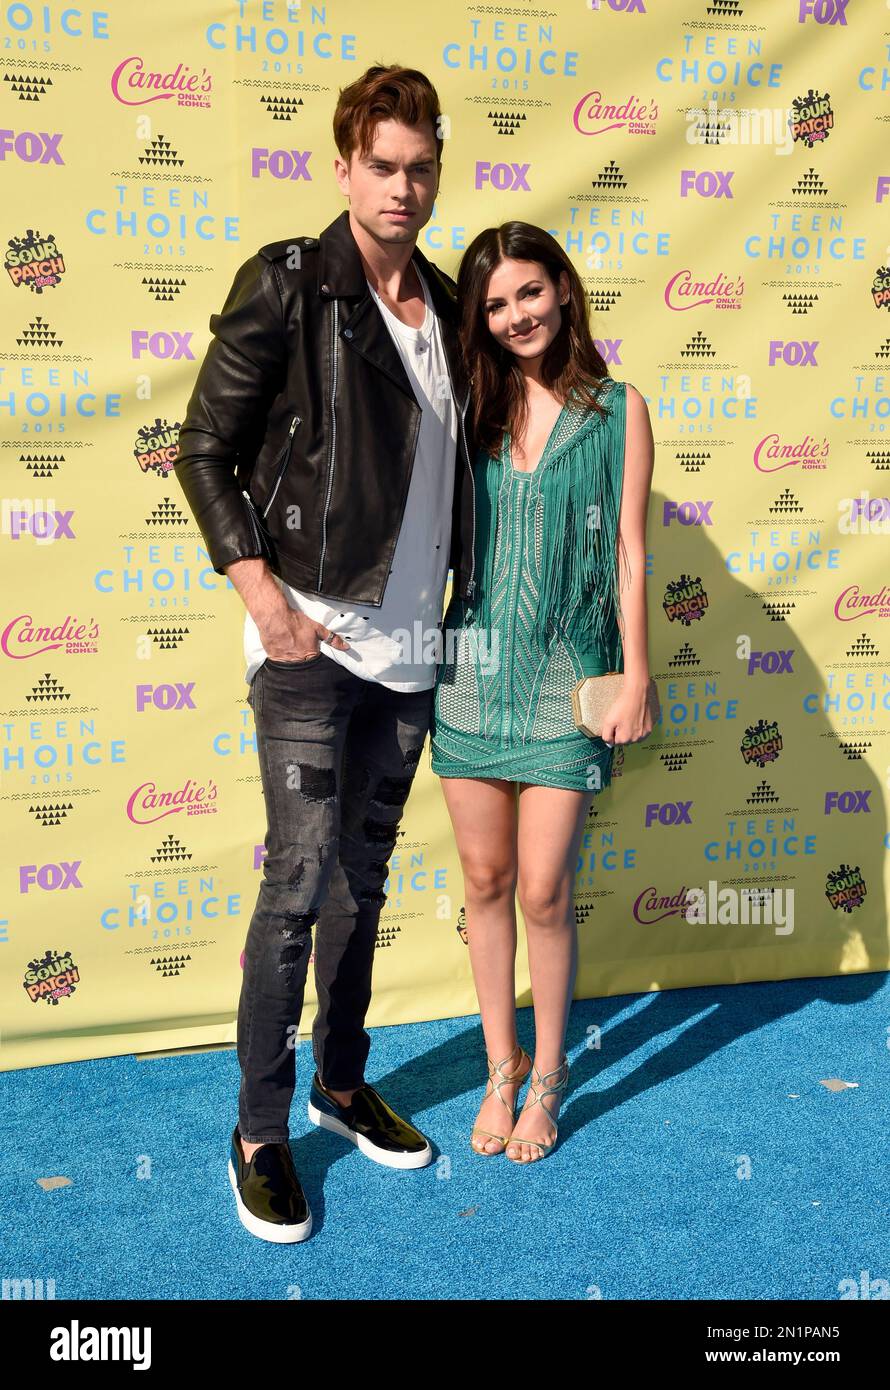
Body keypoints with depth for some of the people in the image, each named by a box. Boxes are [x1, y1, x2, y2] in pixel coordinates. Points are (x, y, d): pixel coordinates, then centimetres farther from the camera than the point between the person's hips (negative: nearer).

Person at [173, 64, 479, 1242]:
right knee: (300, 879, -4)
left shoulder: (445, 305, 11)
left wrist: (462, 601, 12)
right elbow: (205, 452, -6)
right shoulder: (286, 287, -7)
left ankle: (343, 1082, 31)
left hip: (411, 641, 6)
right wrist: (263, 595, -15)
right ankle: (260, 1133, 12)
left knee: (364, 875, 15)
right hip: (313, 636, -6)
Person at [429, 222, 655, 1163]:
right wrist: (420, 655, 4)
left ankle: (549, 1073, 22)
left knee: (544, 891, 0)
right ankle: (501, 1065, 27)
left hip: (565, 676, -2)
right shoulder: (471, 411, 7)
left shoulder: (617, 410, 1)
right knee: (486, 881, 10)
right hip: (471, 670, 3)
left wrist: (635, 674, -2)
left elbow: (629, 551, 1)